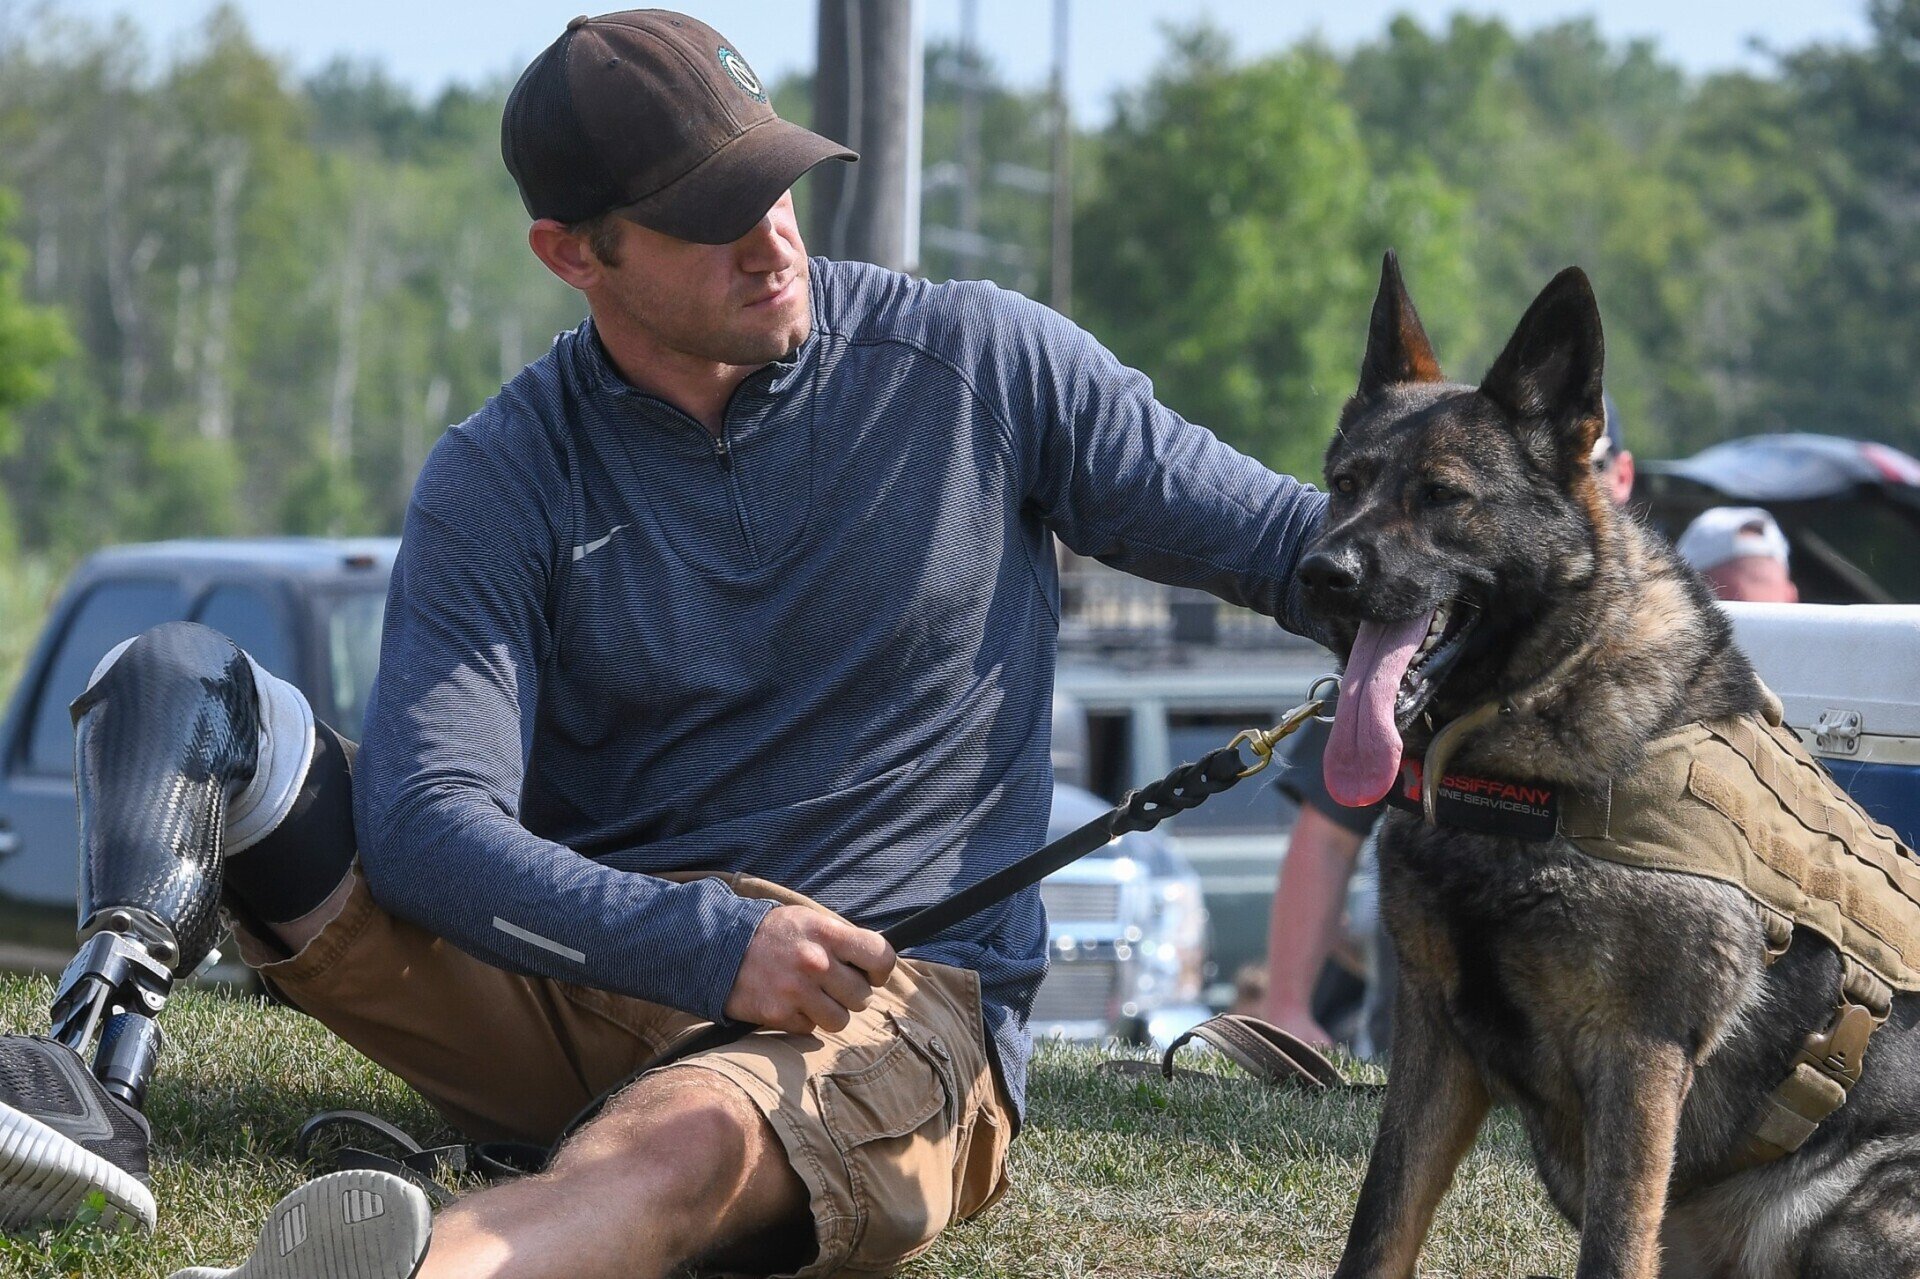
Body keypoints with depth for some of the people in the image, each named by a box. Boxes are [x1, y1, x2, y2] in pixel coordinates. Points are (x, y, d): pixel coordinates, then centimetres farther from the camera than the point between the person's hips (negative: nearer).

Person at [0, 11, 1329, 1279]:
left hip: (890, 997, -3)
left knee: (687, 1147, -42)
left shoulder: (983, 365, 0)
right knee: (182, 685, -10)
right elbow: (429, 822, -14)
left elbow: (1281, 537, 6)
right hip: (574, 974, 4)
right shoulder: (502, 484, -1)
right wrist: (707, 943, -29)